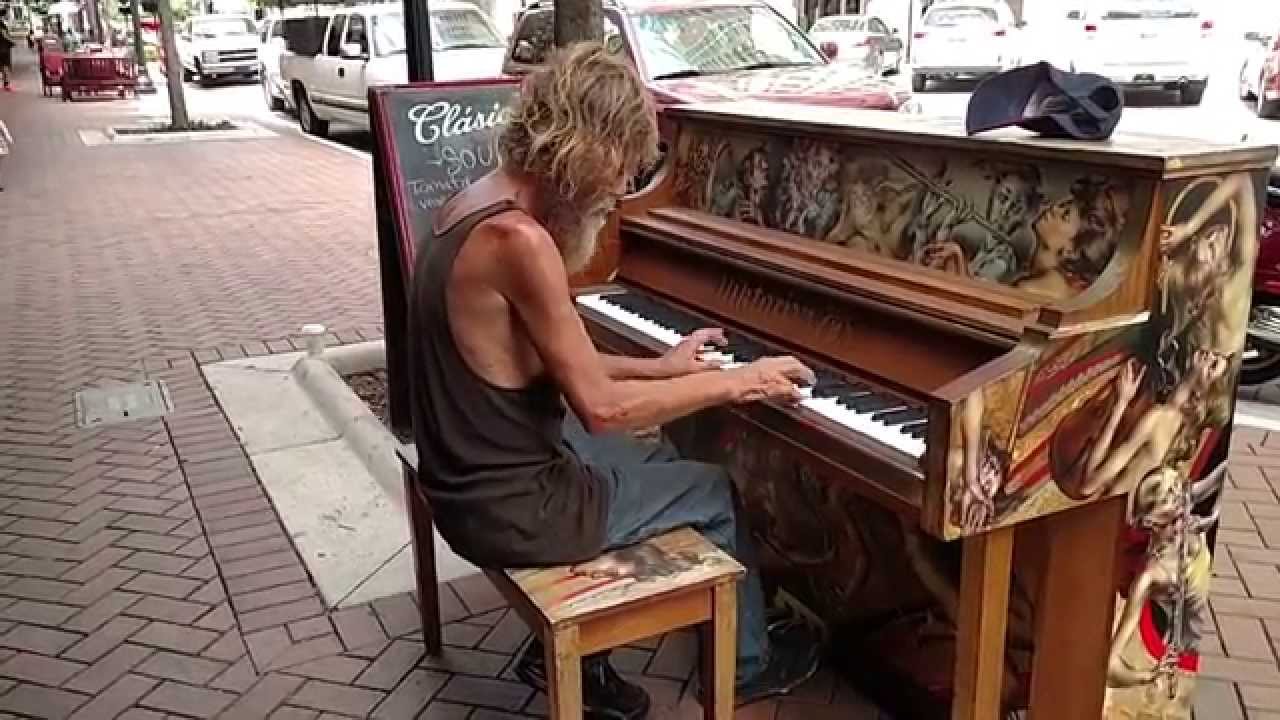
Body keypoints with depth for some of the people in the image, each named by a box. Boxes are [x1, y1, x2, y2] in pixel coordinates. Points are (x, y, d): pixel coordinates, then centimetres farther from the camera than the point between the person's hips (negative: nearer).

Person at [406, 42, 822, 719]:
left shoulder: (476, 204, 3)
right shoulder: (518, 237, -27)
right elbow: (600, 408, -22)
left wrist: (661, 367, 13)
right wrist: (735, 382, -12)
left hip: (473, 470, 9)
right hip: (508, 506, -9)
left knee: (658, 460, 28)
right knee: (716, 490, 12)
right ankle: (746, 662, 36)